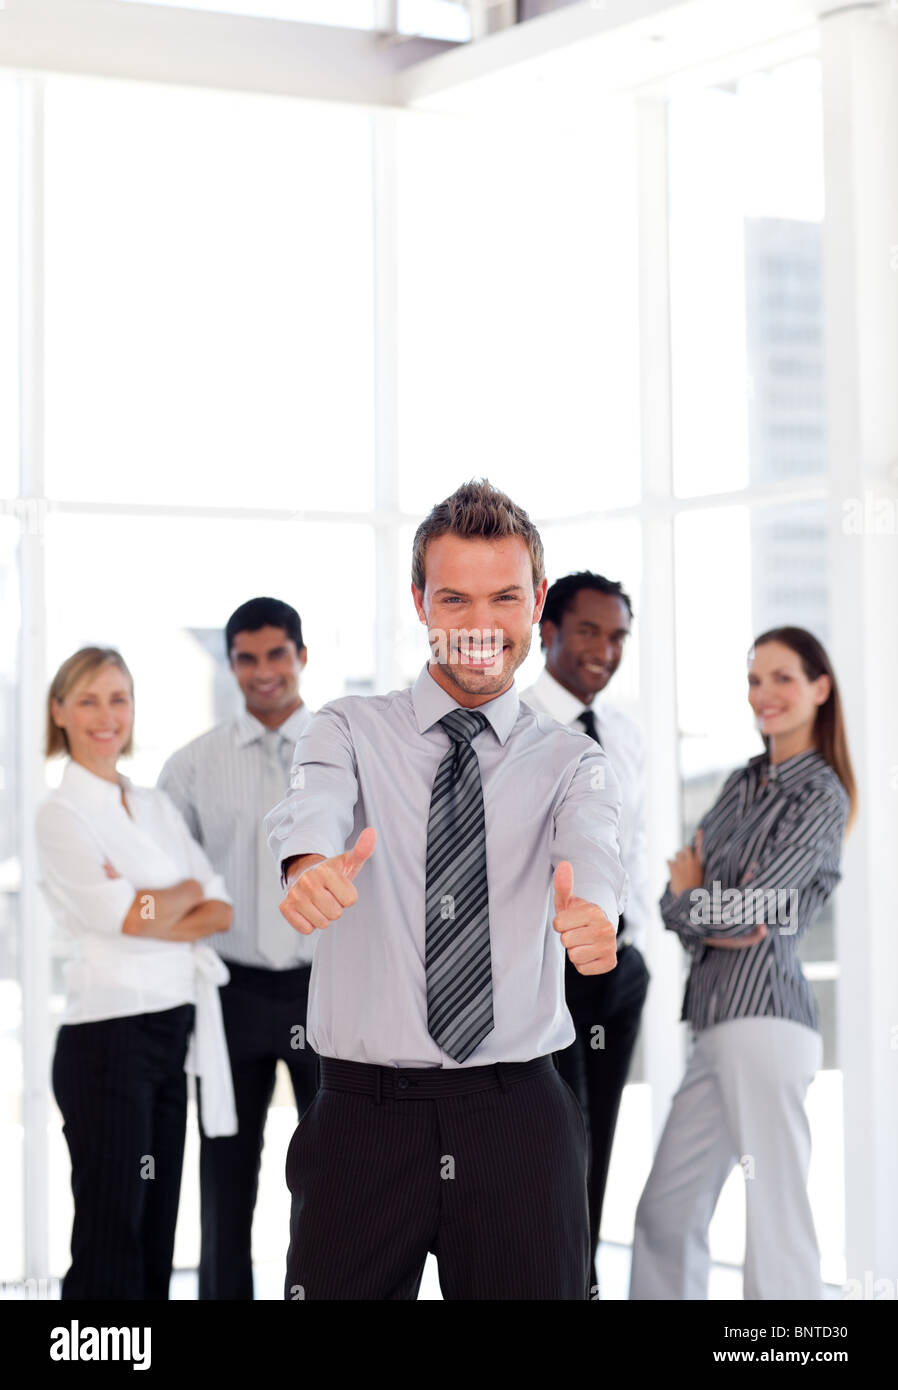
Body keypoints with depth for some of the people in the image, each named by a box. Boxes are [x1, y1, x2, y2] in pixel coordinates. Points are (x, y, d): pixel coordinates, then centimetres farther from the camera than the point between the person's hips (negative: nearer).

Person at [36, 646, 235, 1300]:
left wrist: (150, 911, -12)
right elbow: (127, 917, -17)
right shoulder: (62, 815, -6)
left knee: (156, 1236, 10)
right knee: (110, 1241, -5)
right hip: (108, 1036, -7)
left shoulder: (157, 805, 14)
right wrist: (187, 892, 0)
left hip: (174, 1028, 7)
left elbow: (220, 911, 6)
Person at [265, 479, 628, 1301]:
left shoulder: (571, 761, 7)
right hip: (364, 1108, -1)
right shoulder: (353, 730, 6)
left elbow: (589, 846, -15)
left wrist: (590, 910, -40)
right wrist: (311, 863, -42)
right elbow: (315, 801, -17)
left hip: (520, 1116, 1)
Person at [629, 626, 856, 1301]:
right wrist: (713, 923, -7)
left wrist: (689, 899, 7)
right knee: (667, 1209, 12)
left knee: (777, 1224, -9)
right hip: (719, 1025, 8)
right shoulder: (744, 783, 19)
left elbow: (749, 910, -12)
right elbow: (677, 896, 13)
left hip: (764, 1020, -8)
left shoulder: (821, 798, -4)